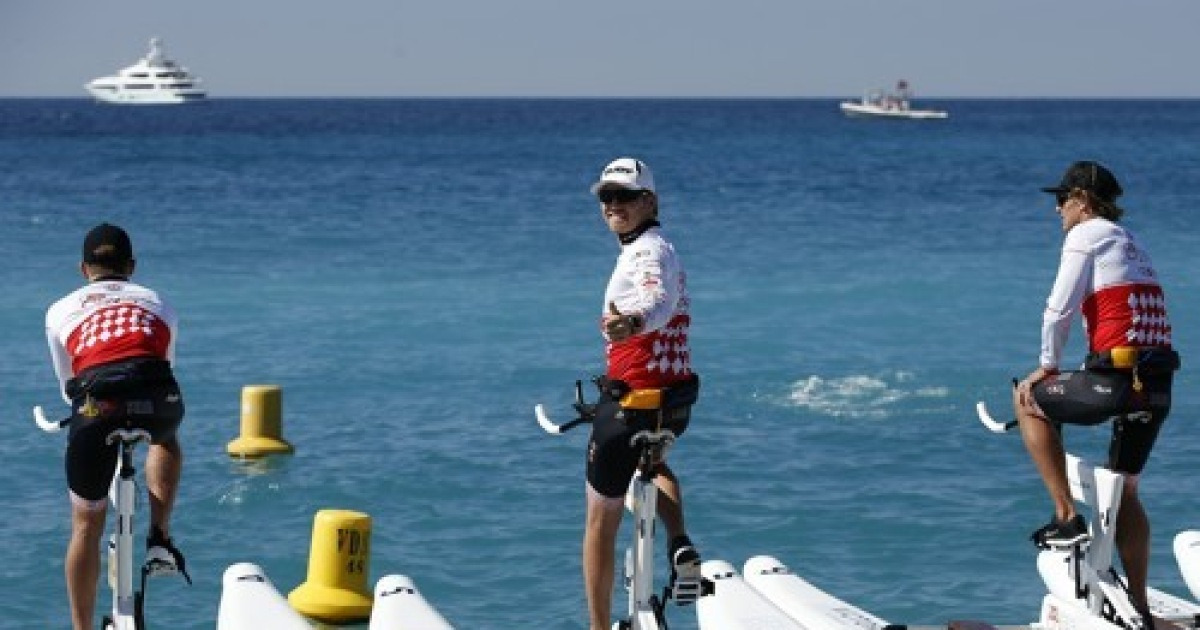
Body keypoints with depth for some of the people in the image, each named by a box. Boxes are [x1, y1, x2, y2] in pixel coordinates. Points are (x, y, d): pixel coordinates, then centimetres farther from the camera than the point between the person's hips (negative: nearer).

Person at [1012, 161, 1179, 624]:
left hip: (1119, 379, -8)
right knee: (1125, 490, 19)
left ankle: (1067, 517, 4)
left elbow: (1060, 310, -7)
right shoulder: (1132, 244, 25)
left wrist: (1048, 366, 8)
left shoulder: (1086, 235, -1)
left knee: (1030, 402, 13)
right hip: (1159, 388, 8)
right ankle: (1139, 610, 22)